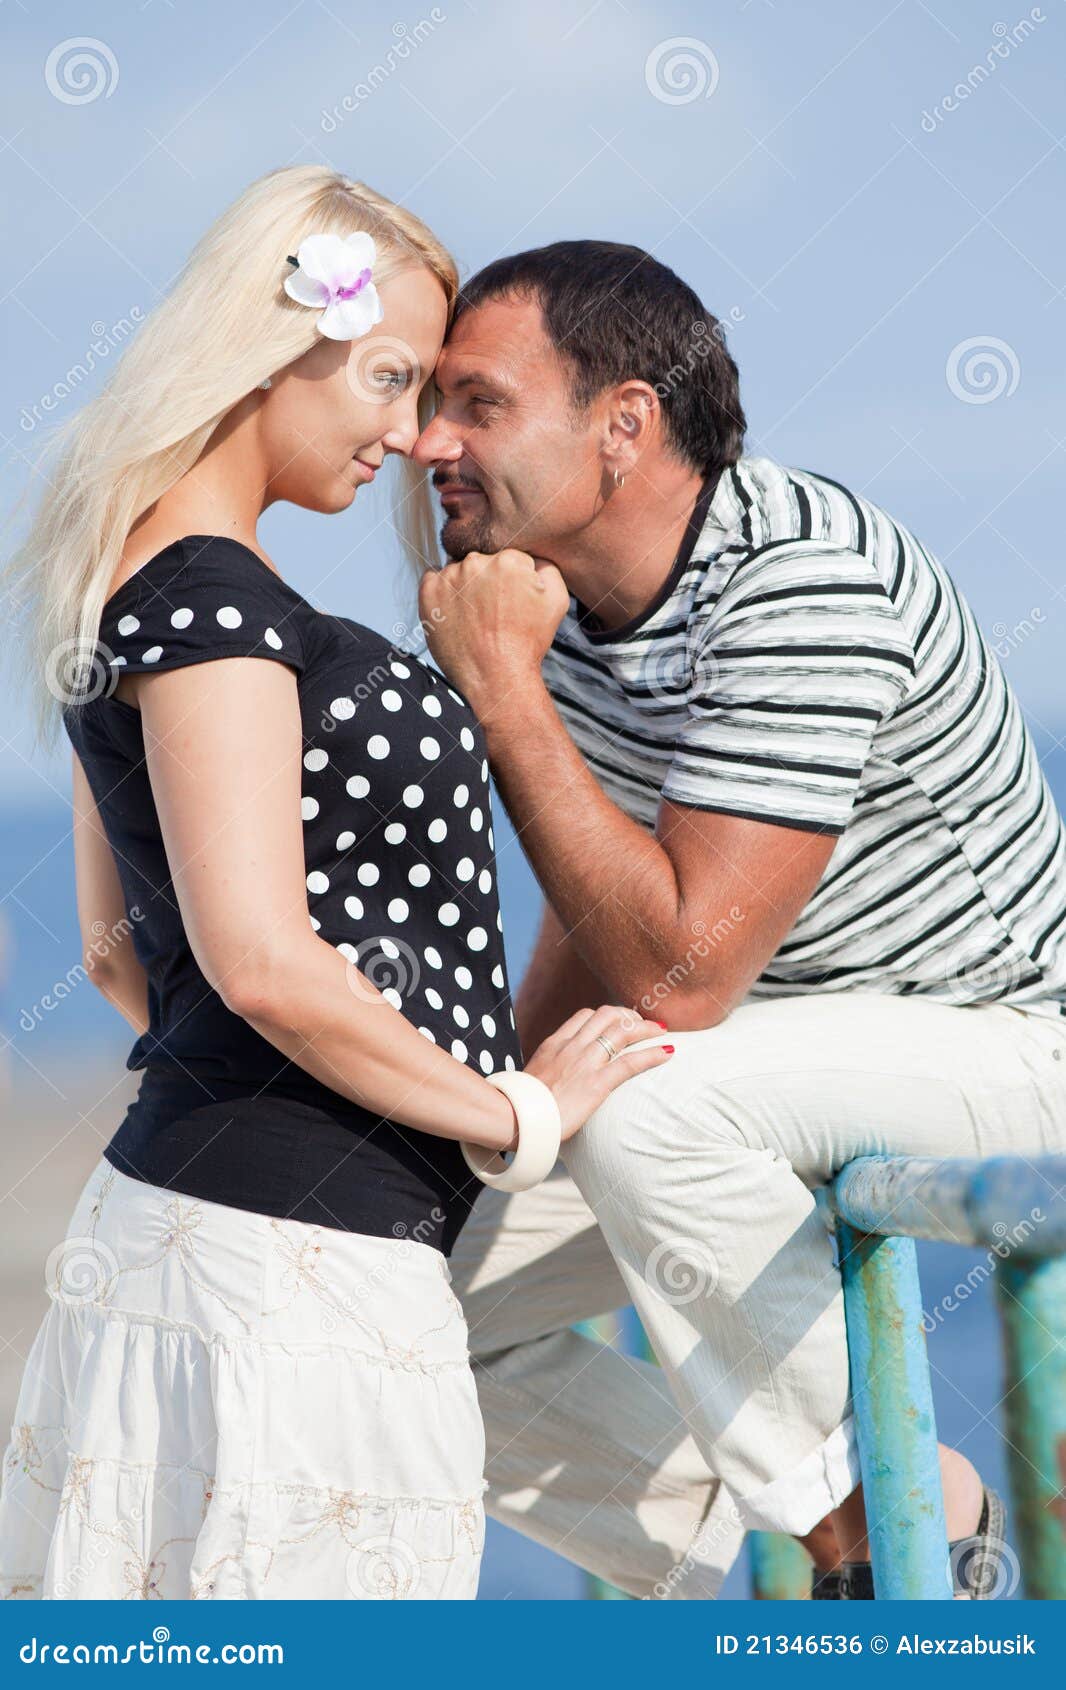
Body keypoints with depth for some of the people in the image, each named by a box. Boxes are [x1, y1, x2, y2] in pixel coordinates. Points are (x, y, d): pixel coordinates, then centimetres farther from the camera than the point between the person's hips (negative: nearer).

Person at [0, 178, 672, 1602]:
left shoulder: (139, 591, 18)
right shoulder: (209, 596, -13)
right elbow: (261, 960, -21)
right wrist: (521, 1113, -9)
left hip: (171, 1207, 10)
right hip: (293, 1259, -10)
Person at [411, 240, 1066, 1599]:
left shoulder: (805, 583, -29)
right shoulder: (551, 586, -3)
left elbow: (677, 976, -34)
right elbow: (593, 916, 12)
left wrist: (502, 688, -30)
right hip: (762, 1069, 8)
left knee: (646, 1098, -36)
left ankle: (904, 1514, -16)